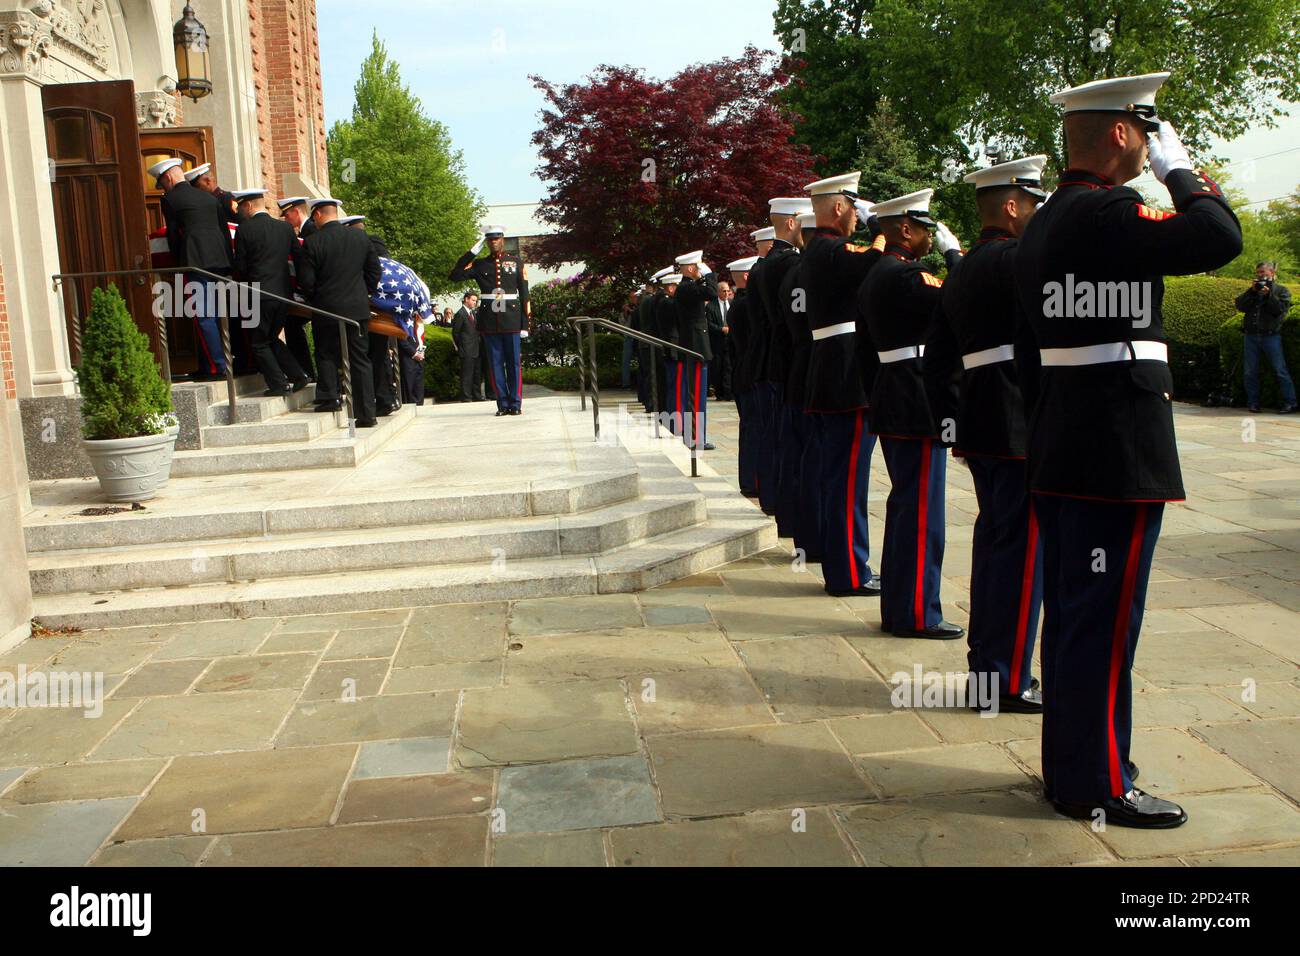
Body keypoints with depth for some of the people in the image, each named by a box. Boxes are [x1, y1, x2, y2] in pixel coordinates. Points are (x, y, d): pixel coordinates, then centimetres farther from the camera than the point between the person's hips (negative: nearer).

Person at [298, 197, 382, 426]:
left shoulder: (312, 242, -8)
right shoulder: (360, 237, 3)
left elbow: (306, 281, -8)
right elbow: (375, 271, 8)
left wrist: (313, 299, 10)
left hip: (326, 309, -3)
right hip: (358, 308, 3)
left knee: (326, 355, 14)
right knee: (360, 360, 5)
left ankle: (330, 396, 4)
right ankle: (366, 413, 4)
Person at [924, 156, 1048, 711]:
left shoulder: (962, 270, 15)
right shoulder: (1015, 261, -13)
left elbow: (936, 360, 17)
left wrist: (950, 425, 19)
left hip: (980, 429, 9)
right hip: (1022, 430, -9)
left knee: (994, 539, 16)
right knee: (1021, 547, -3)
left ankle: (985, 660, 25)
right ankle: (1006, 680, 3)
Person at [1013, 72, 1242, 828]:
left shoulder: (1044, 224, 15)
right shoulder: (1108, 213, -14)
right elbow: (1220, 237, -21)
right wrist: (1180, 166, -6)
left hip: (1061, 453, 10)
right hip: (1121, 453, -10)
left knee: (1070, 613, 15)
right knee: (1105, 619, -1)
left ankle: (1069, 764, 27)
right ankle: (1097, 784, 10)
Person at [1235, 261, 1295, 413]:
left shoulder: (1281, 290, 8)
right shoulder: (1252, 291, 18)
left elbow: (1282, 309, -7)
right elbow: (1240, 306, 3)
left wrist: (1268, 295, -14)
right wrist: (1252, 292, -7)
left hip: (1271, 336, -4)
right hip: (1251, 336, 4)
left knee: (1280, 370, -6)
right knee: (1251, 372, 3)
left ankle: (1289, 403, -2)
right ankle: (1253, 403, 11)